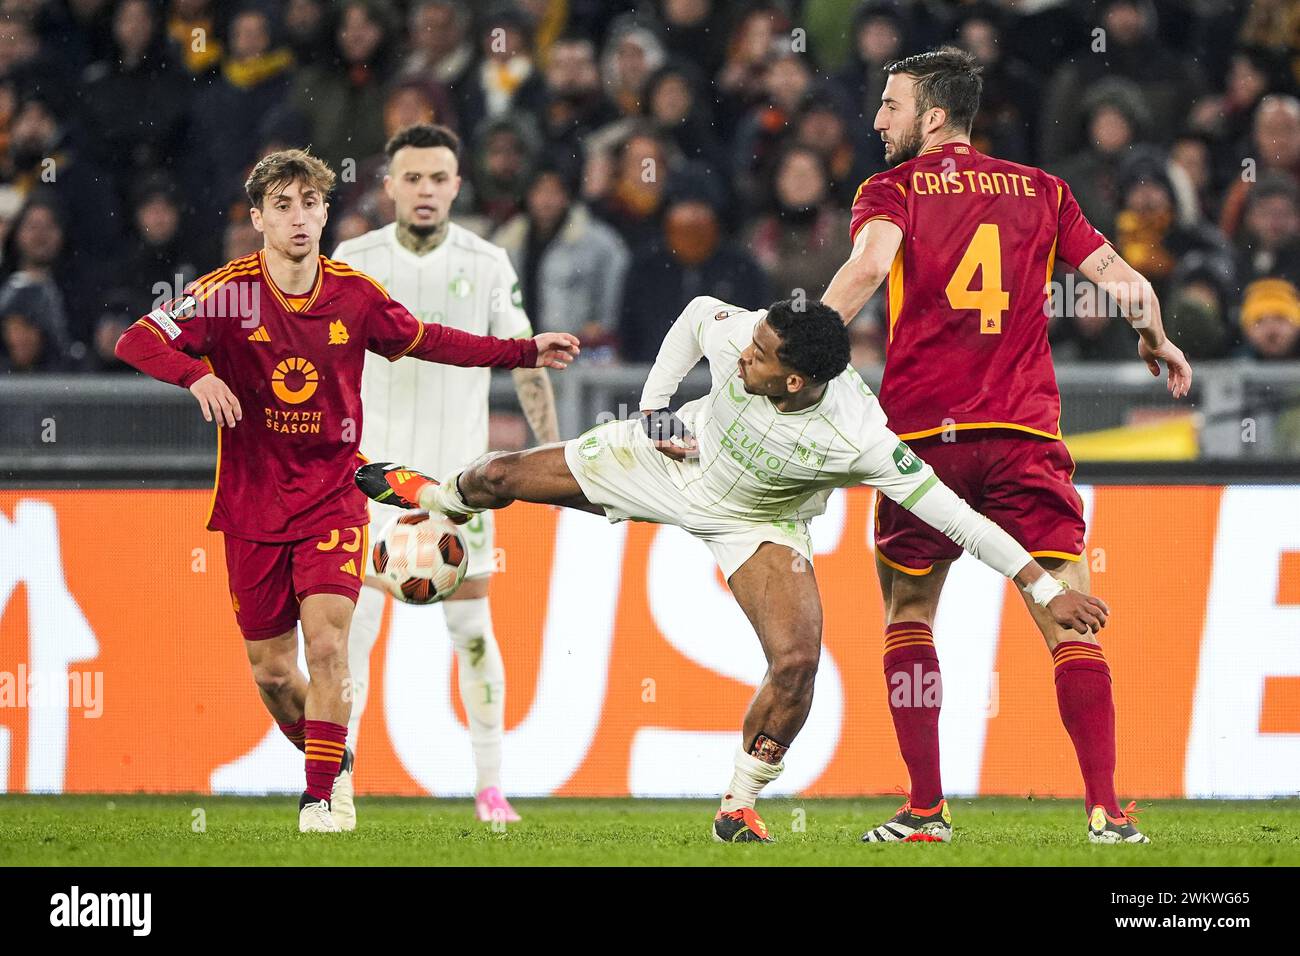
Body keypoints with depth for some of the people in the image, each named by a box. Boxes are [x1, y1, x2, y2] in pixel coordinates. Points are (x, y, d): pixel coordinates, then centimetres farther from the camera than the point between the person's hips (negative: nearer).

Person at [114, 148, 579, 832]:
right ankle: (331, 759, 34)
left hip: (331, 498, 0)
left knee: (327, 641, -18)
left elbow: (425, 340, 16)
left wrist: (524, 353, 14)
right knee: (270, 668, 7)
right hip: (252, 503, 0)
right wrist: (197, 373, -38)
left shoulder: (355, 295, -2)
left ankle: (320, 797, -12)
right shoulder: (229, 293, -10)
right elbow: (136, 341, -18)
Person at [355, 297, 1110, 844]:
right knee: (503, 478, 9)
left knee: (797, 662, -22)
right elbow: (697, 314, -6)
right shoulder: (735, 333, -33)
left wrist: (1046, 587, -42)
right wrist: (654, 405, -5)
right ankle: (434, 495, 49)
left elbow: (953, 514, -40)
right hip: (672, 457, 3)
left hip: (757, 526, -2)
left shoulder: (858, 438, -41)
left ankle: (740, 807, 2)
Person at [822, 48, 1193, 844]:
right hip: (1025, 433, 1)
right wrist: (1157, 344, 29)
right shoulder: (1040, 190, 12)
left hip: (923, 432, -1)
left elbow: (868, 266, -18)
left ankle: (926, 809, 9)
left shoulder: (894, 190, 3)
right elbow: (1124, 281, 10)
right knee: (1069, 623, -1)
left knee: (908, 615, 15)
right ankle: (1107, 811, -12)